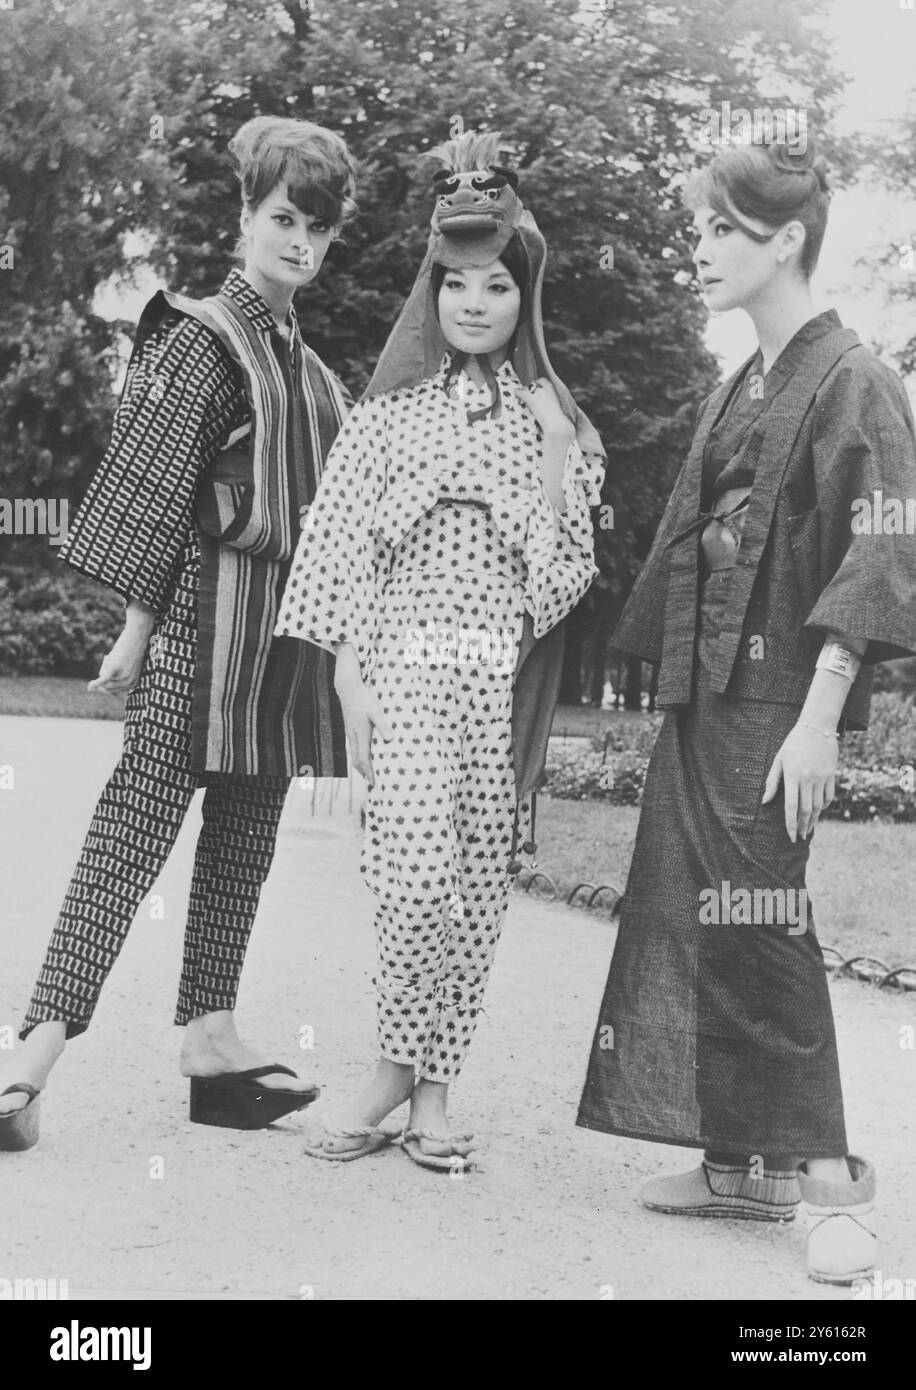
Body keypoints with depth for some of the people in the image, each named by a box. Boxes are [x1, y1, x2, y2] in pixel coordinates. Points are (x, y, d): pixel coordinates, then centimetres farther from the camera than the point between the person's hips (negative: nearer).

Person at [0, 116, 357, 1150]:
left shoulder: (301, 359, 17)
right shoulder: (204, 339, -6)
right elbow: (157, 490, -10)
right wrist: (138, 626, -13)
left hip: (282, 626, 8)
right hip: (207, 610, -8)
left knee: (244, 839, 9)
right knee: (138, 821, -13)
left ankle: (210, 1039, 16)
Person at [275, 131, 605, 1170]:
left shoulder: (552, 421, 11)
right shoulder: (389, 410, 7)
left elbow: (565, 573, 5)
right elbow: (344, 546, 3)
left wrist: (556, 461, -7)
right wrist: (350, 677, -5)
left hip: (506, 667, 2)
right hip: (407, 655, -2)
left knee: (480, 881, 1)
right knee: (419, 873, -15)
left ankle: (430, 1085, 13)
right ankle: (403, 1069, 4)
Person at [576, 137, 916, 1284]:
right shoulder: (730, 398, 18)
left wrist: (819, 717, -21)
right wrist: (675, 688, 13)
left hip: (775, 696, -8)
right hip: (701, 695, 8)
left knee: (752, 923, -9)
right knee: (688, 918, 7)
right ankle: (740, 1163, 17)